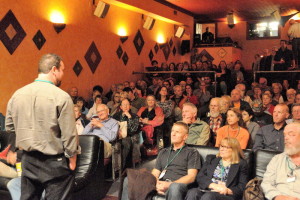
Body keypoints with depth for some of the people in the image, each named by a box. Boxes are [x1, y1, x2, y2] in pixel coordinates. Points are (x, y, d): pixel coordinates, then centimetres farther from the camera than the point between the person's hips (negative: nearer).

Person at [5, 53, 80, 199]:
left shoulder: (17, 95, 0)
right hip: (54, 163, -5)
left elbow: (9, 127, 12)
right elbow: (69, 134, -15)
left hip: (28, 160, 6)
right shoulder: (61, 97, -16)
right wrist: (72, 160, -3)